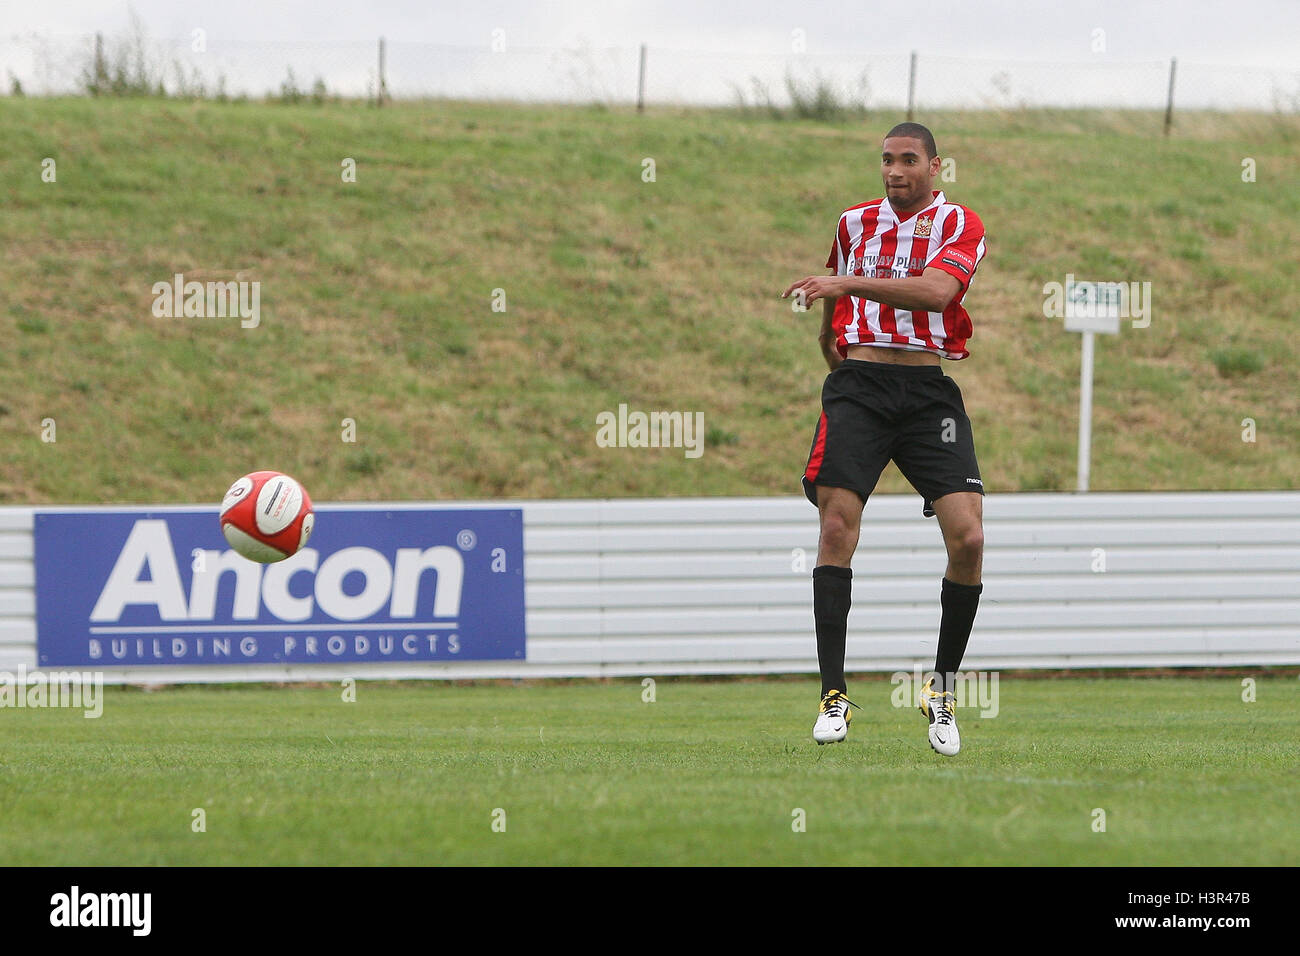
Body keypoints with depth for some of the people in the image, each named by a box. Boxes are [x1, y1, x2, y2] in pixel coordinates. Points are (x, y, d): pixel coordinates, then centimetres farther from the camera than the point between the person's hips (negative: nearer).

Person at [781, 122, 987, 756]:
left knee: (967, 537, -14)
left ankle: (942, 689, 3)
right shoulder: (856, 222, 15)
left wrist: (851, 283, -24)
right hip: (859, 384, 2)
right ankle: (833, 694, -12)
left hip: (929, 390, -2)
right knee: (836, 525, -14)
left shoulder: (959, 225, 2)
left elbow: (939, 289, -19)